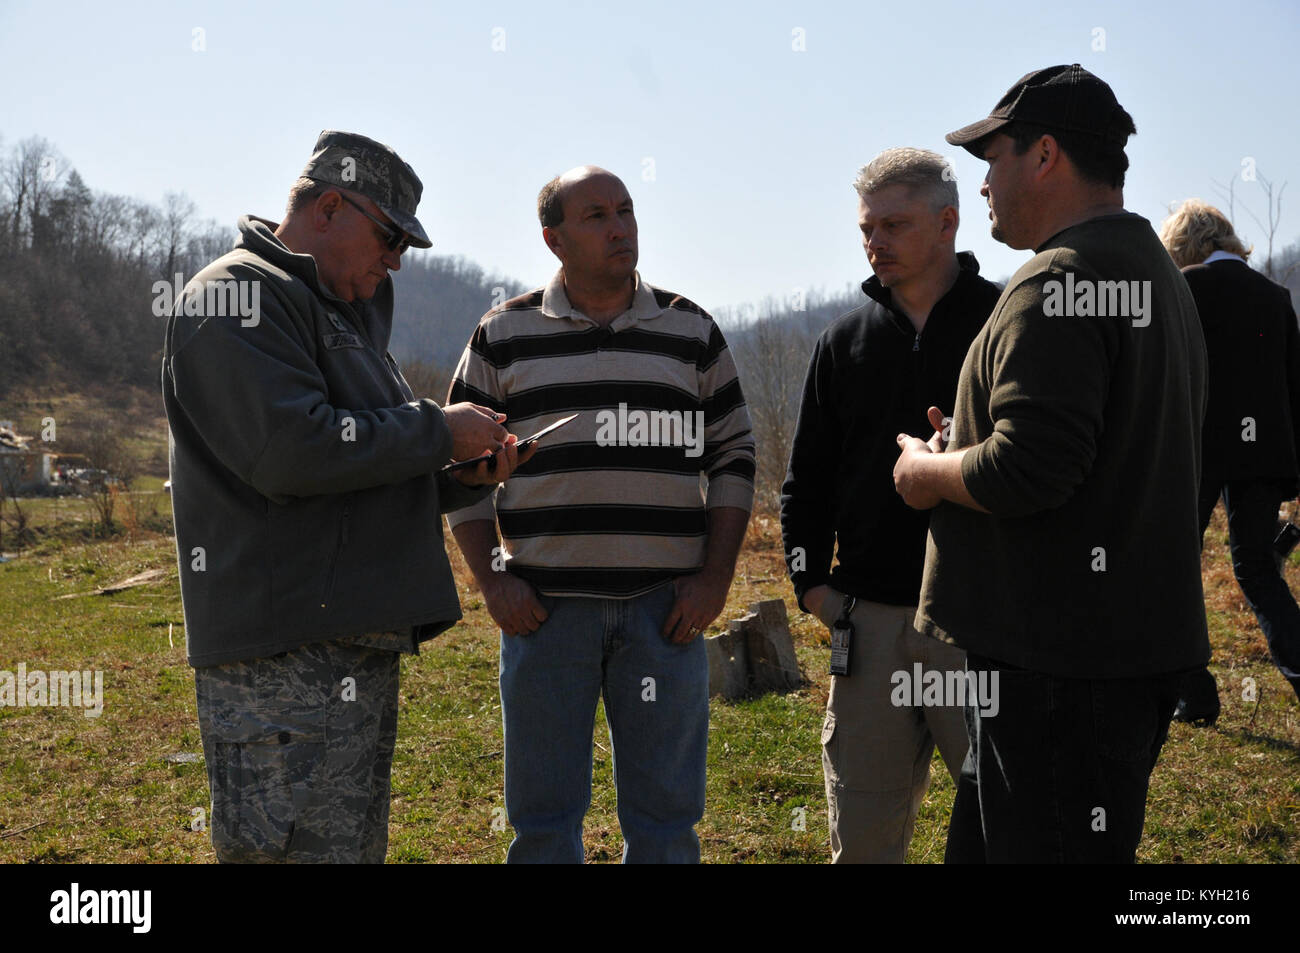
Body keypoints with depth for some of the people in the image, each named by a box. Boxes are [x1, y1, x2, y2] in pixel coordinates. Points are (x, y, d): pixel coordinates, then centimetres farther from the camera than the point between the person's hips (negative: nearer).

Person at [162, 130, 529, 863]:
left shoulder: (342, 313, 24)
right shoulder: (240, 296, -8)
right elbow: (289, 450, -23)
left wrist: (463, 478, 9)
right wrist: (437, 430, -12)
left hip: (358, 650, 11)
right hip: (286, 658, -10)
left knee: (355, 844, 16)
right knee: (298, 848, -10)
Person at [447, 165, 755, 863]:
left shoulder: (691, 332, 8)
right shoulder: (504, 335, 5)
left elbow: (733, 458, 10)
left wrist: (715, 578, 0)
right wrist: (491, 581, -2)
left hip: (665, 608, 1)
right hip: (545, 608, 0)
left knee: (666, 813, 7)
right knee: (543, 813, 7)